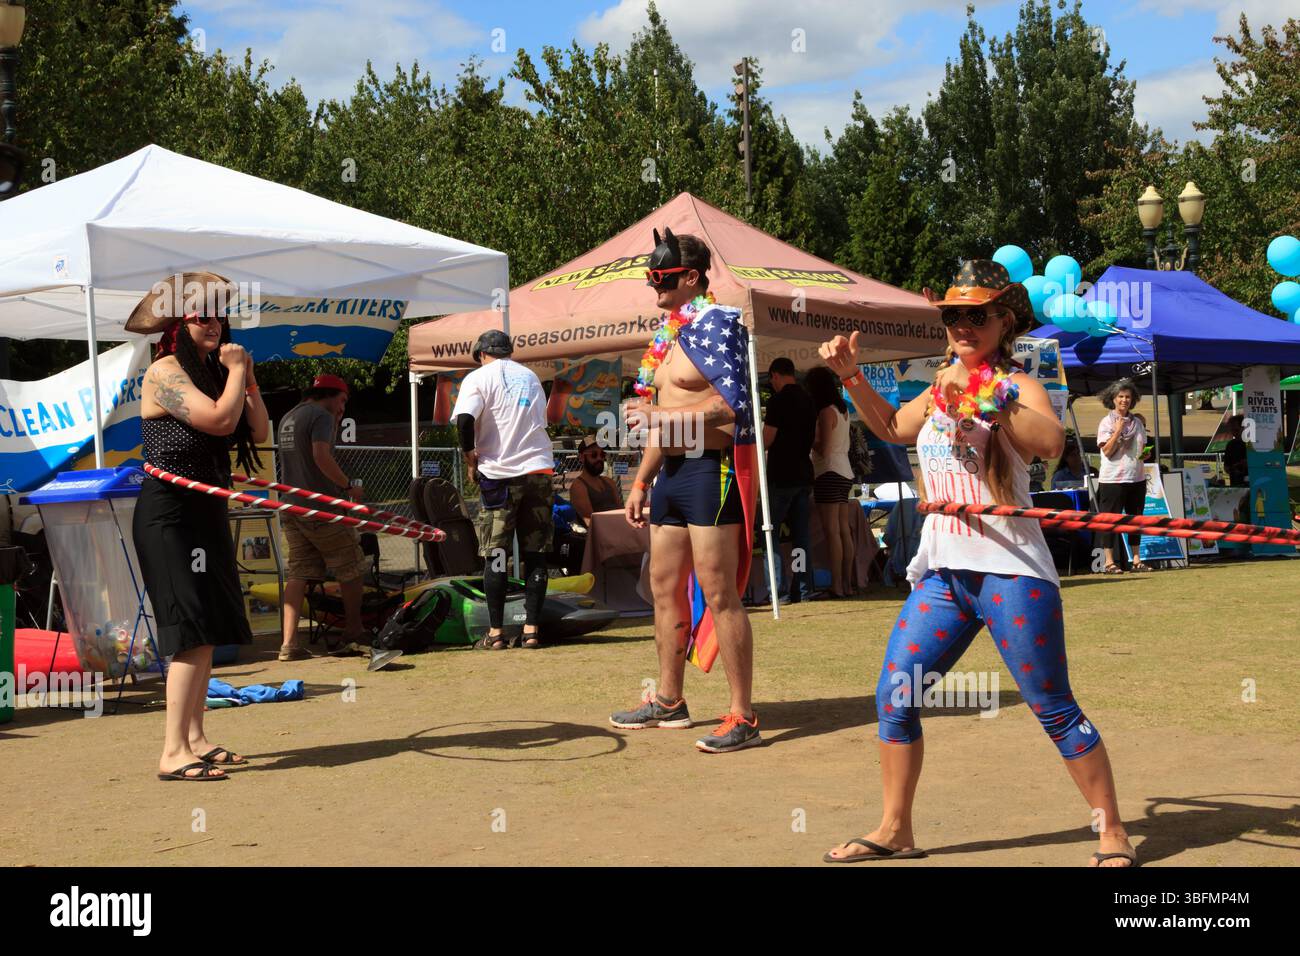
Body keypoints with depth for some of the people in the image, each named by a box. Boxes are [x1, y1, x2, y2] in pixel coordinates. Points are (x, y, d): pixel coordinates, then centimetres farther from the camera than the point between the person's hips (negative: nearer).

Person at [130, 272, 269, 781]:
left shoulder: (210, 373, 15)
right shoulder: (165, 371, -11)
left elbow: (258, 431, 11)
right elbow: (220, 419, -23)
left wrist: (247, 378, 2)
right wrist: (237, 371, -9)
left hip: (205, 512, 9)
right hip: (169, 514, -9)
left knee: (206, 631, 11)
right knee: (194, 629, -15)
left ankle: (194, 739, 19)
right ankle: (173, 752, -16)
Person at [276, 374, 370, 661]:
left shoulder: (287, 418, 19)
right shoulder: (321, 416, -9)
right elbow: (322, 456, -22)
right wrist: (348, 486, -14)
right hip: (320, 508, -8)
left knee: (297, 573, 5)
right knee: (351, 569, 9)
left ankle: (289, 643, -6)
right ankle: (353, 631, 19)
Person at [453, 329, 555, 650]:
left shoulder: (479, 377, 0)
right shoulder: (530, 376, 17)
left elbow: (465, 420, -15)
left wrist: (471, 460, -4)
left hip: (499, 473, -4)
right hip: (539, 469, 4)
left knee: (496, 555, 2)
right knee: (536, 553, 4)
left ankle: (496, 632, 2)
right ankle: (532, 629, 3)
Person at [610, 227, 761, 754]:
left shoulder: (715, 325, -10)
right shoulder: (668, 335, 18)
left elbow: (732, 404, -21)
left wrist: (659, 414, -19)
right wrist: (642, 481, 23)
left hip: (711, 471, -10)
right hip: (672, 474, 10)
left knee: (719, 595, -9)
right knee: (664, 589, 15)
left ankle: (742, 717, -4)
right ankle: (668, 700, 27)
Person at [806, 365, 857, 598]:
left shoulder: (826, 412, -11)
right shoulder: (843, 410, 14)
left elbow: (823, 449, -15)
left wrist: (808, 440, 1)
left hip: (829, 473, -9)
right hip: (845, 472, 9)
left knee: (831, 530, -9)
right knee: (844, 530, 8)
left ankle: (836, 585, -11)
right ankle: (847, 583, 8)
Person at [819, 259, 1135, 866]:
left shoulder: (1017, 385, -6)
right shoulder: (944, 384, 14)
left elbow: (1051, 441, -27)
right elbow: (893, 427, 31)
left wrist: (989, 404, -36)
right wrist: (850, 375, 21)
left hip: (1009, 571, -6)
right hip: (942, 571, 7)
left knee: (1054, 708, -1)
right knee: (894, 696, 4)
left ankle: (1113, 833, 13)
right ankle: (894, 832, 17)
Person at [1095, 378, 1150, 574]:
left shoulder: (1137, 422, 12)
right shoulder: (1106, 422, -4)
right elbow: (1107, 451, -13)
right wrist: (1118, 431, -17)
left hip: (1136, 477, 5)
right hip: (1113, 479, -5)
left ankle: (1136, 560, 18)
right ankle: (1109, 561, 2)